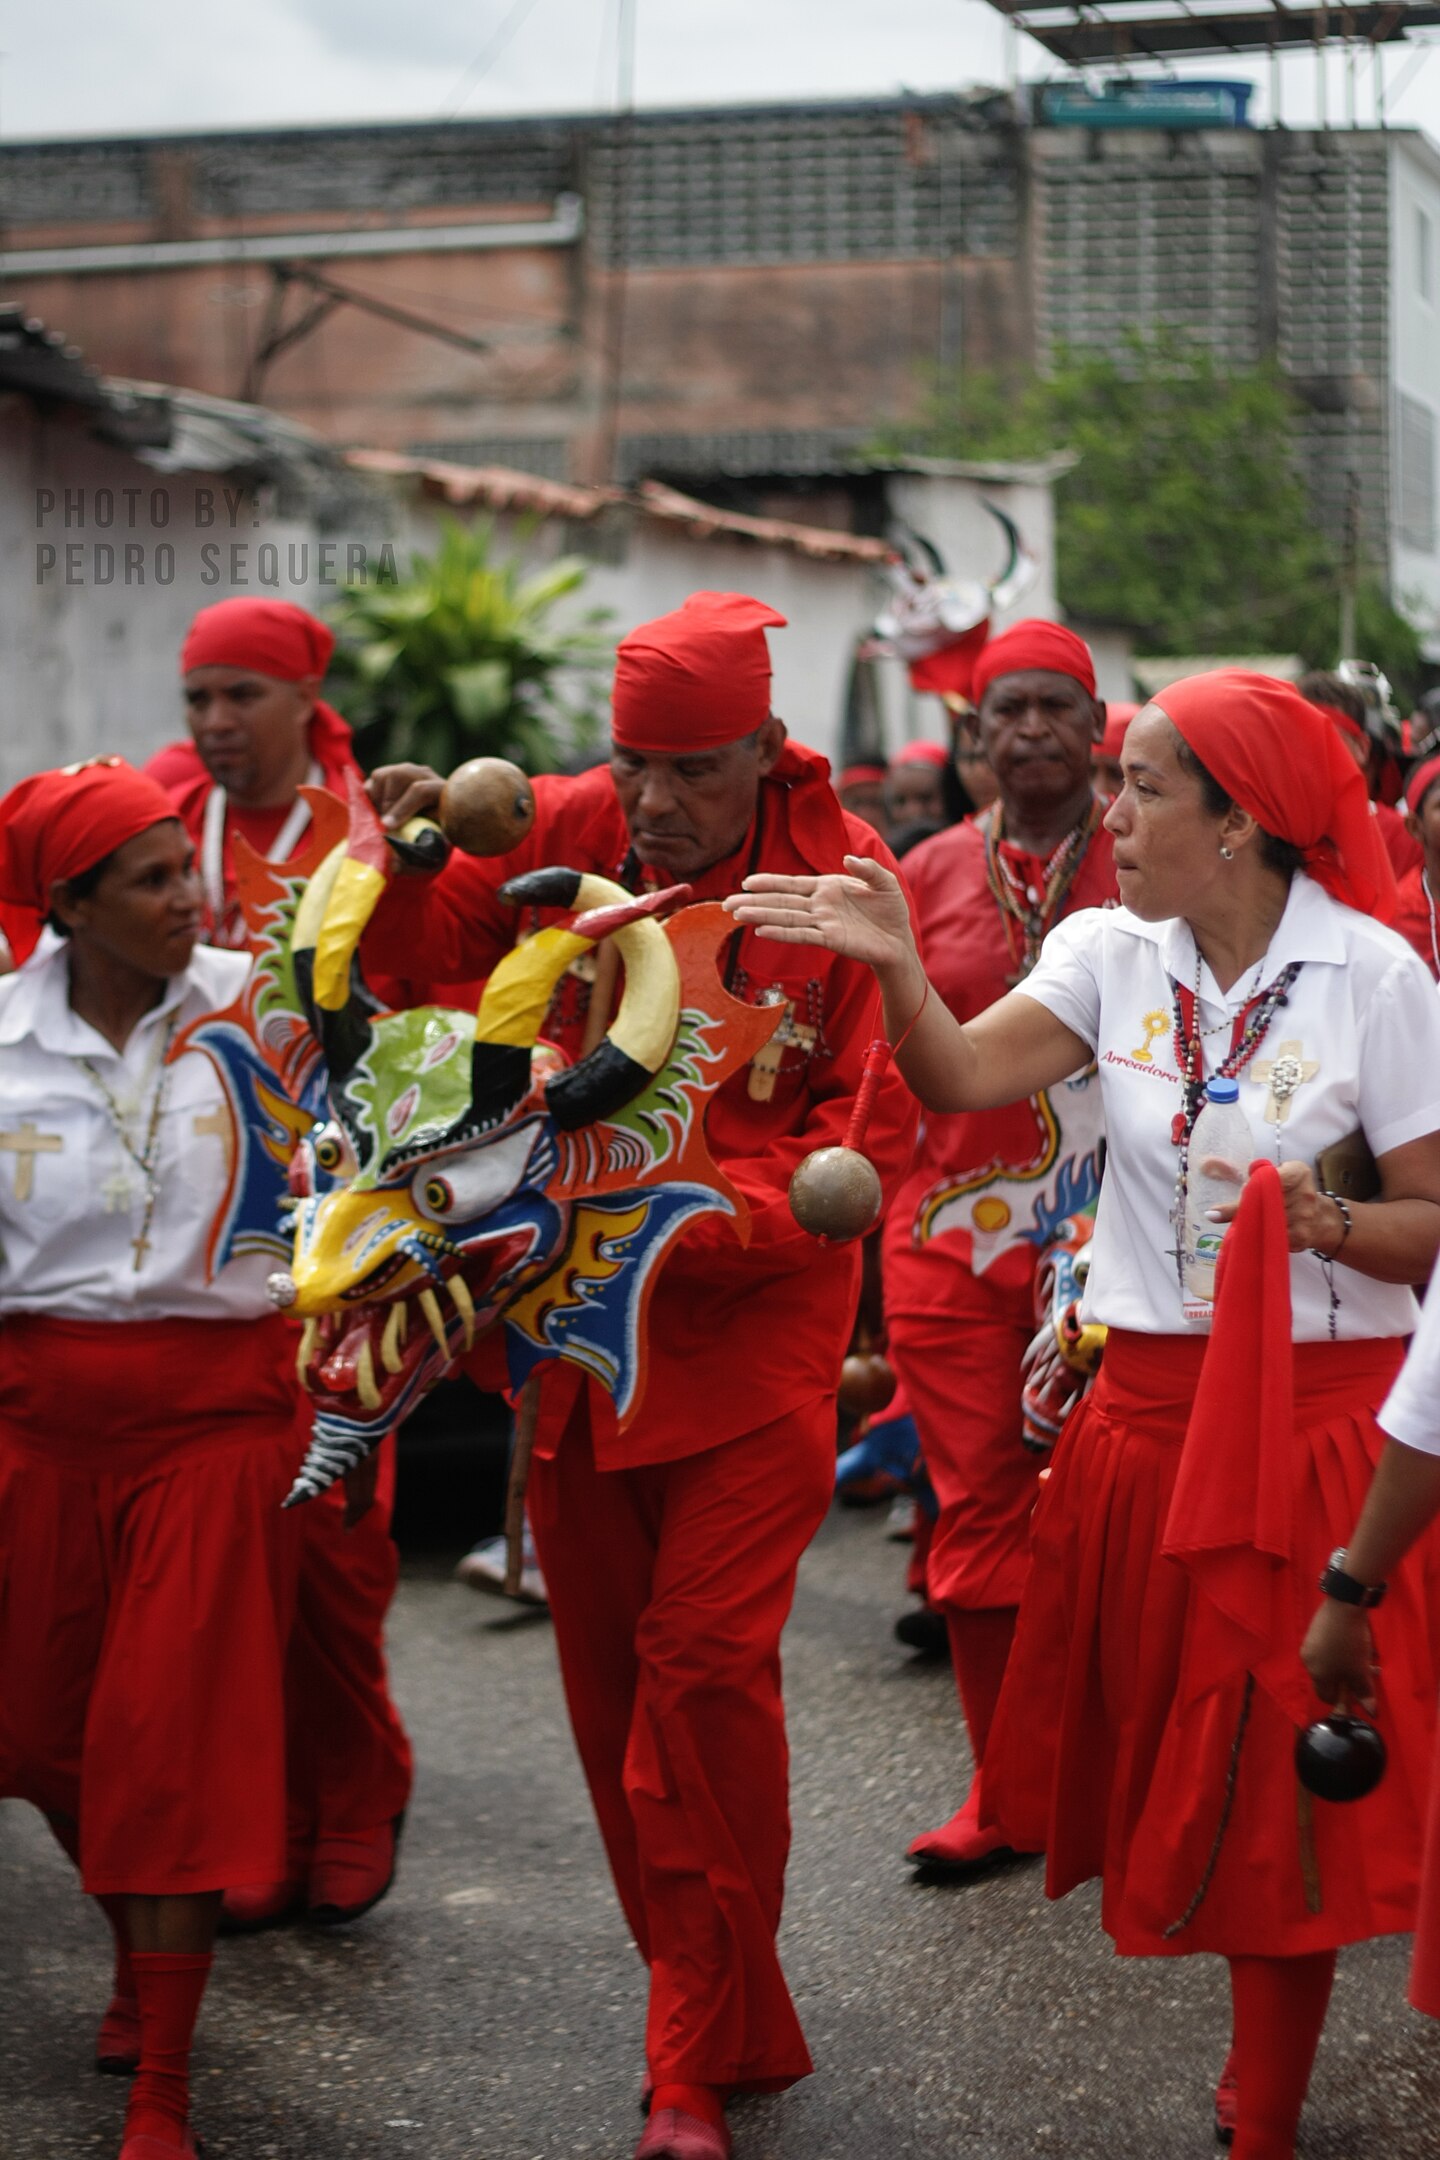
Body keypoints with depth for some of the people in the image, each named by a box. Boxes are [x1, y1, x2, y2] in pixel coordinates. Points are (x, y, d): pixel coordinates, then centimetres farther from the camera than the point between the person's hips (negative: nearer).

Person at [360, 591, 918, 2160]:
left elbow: (877, 1132, -12)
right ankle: (715, 2016, 27)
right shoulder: (566, 835, -2)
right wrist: (405, 860, -10)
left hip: (753, 1328, -4)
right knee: (606, 1665, 10)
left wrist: (704, 1220, -24)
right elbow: (428, 950, 12)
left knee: (706, 1662, -10)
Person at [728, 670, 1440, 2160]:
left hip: (1317, 1415, -4)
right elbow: (961, 1079, -14)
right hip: (1149, 1401, 4)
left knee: (1283, 1772, 3)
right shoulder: (1112, 951, 2)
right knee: (1159, 1743, 12)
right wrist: (895, 968, -31)